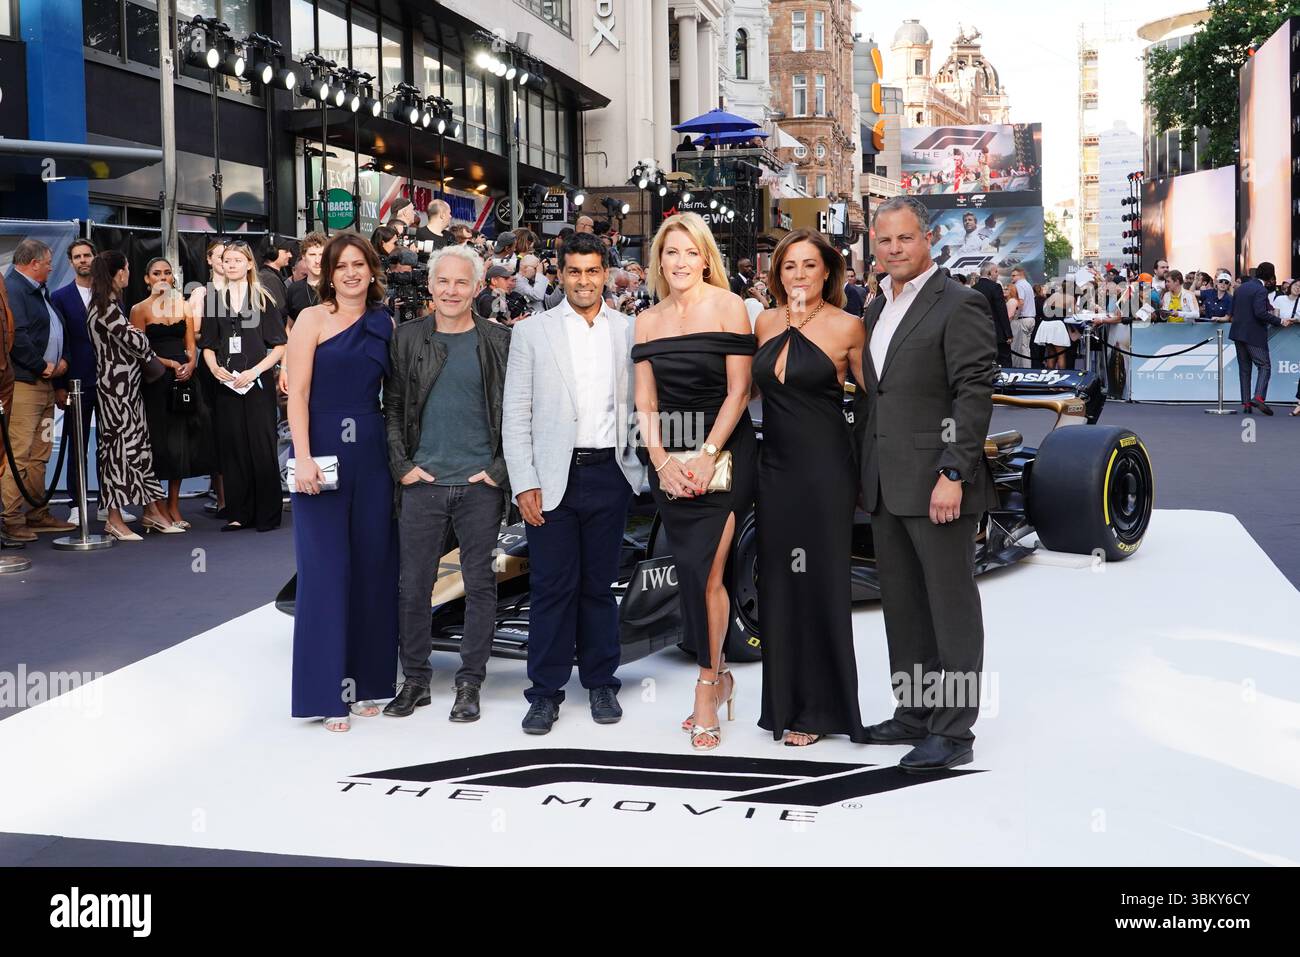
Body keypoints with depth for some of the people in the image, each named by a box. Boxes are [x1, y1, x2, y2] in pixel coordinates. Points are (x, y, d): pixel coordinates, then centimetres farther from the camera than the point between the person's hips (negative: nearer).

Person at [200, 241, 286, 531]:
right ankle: (238, 513, 9)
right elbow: (208, 345, 14)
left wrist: (255, 370, -14)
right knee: (232, 447, 2)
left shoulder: (263, 299, 3)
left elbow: (279, 346, -1)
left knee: (261, 447, -4)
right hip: (226, 384, 3)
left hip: (258, 383, -3)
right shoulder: (216, 300, 12)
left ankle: (268, 513, 3)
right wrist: (214, 367, -6)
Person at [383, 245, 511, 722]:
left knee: (479, 584, 5)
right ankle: (415, 679, 20)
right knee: (414, 584, 6)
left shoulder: (499, 342, 1)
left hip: (481, 485, -1)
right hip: (423, 483, 1)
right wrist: (401, 465, 0)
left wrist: (500, 469, -5)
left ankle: (469, 683, 17)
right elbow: (392, 408, 8)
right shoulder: (407, 338, 5)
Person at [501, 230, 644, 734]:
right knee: (552, 586, 1)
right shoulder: (532, 332, 3)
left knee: (599, 584, 10)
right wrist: (524, 483, -6)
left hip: (609, 472, 2)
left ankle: (601, 683, 23)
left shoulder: (628, 330, 7)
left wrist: (637, 467, -1)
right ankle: (545, 691, 12)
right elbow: (515, 414, 1)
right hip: (553, 477, -1)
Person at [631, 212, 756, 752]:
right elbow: (645, 401, 7)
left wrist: (707, 455, -14)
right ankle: (717, 673, 23)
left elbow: (739, 390, -7)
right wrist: (661, 461, -6)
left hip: (724, 452, -4)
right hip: (669, 459, 4)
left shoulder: (728, 307, -3)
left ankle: (706, 688, 3)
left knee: (707, 570, -8)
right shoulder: (648, 320, 10)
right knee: (692, 571, 7)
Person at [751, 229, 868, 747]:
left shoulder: (848, 326, -6)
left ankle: (821, 708, 13)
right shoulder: (766, 322, 8)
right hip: (776, 466, 5)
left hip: (826, 467, -5)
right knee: (778, 582, 9)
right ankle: (786, 700, 21)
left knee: (822, 582, 1)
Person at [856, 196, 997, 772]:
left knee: (951, 606, 0)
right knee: (902, 606, 14)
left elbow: (975, 394, -14)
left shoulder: (957, 306, -8)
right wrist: (866, 473, 16)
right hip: (886, 487, 8)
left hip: (935, 485, -8)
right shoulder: (876, 310, 17)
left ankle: (954, 732, 8)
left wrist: (952, 474, -20)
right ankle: (914, 714, 26)